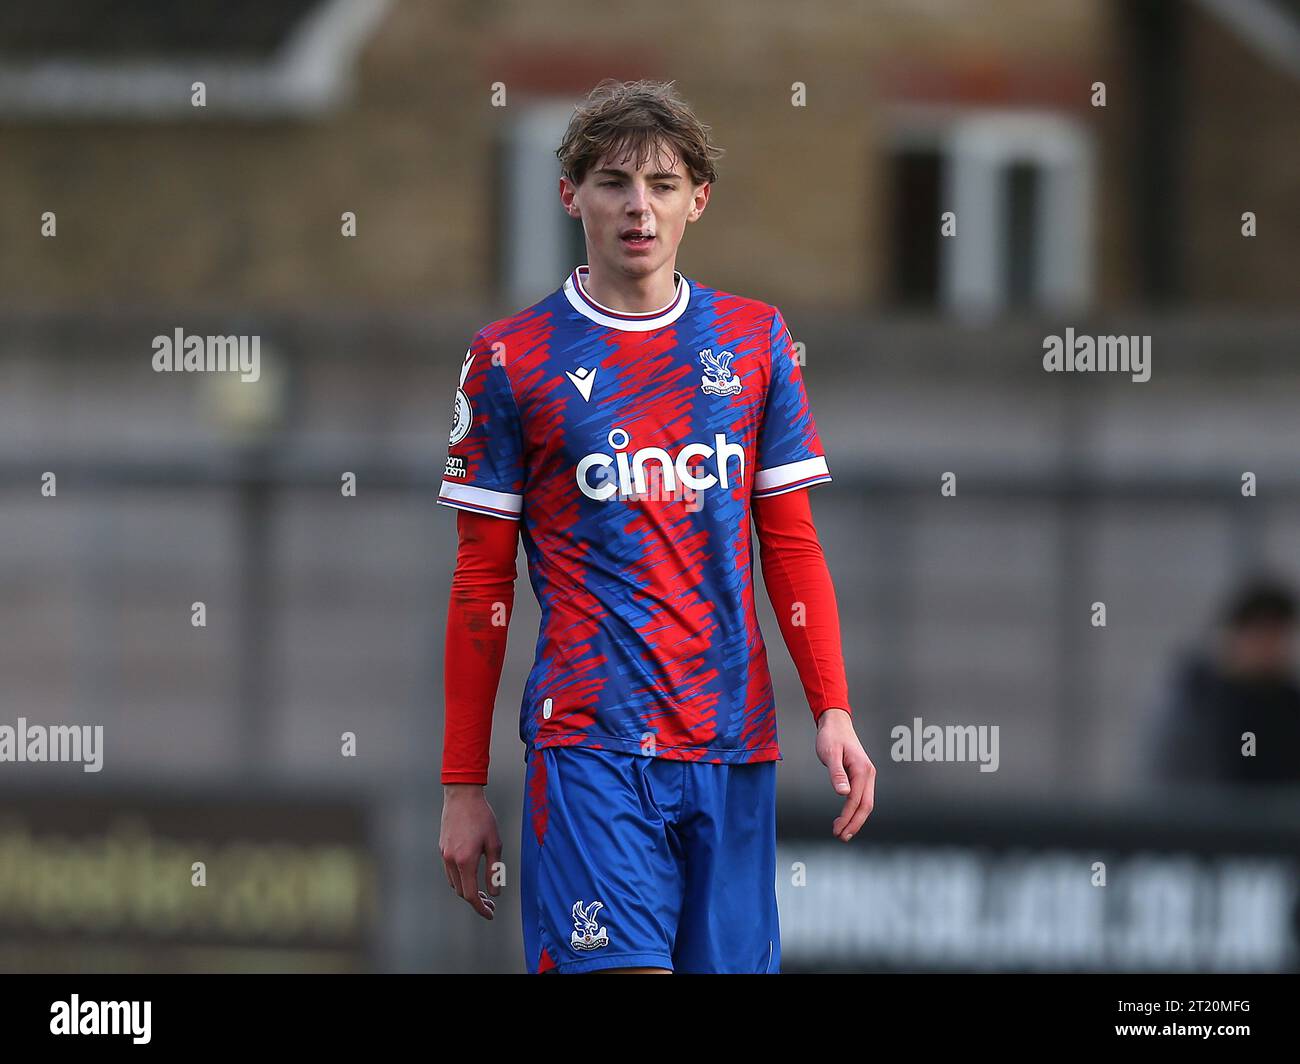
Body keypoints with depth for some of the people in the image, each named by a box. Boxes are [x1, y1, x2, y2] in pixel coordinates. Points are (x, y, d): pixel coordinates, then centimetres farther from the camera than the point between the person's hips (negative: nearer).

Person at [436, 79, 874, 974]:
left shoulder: (755, 339, 10)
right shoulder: (511, 357, 3)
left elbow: (792, 546, 13)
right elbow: (482, 582, 5)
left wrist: (834, 712, 1)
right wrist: (463, 784, 2)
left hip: (733, 744, 3)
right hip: (589, 742, -3)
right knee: (619, 966, -17)